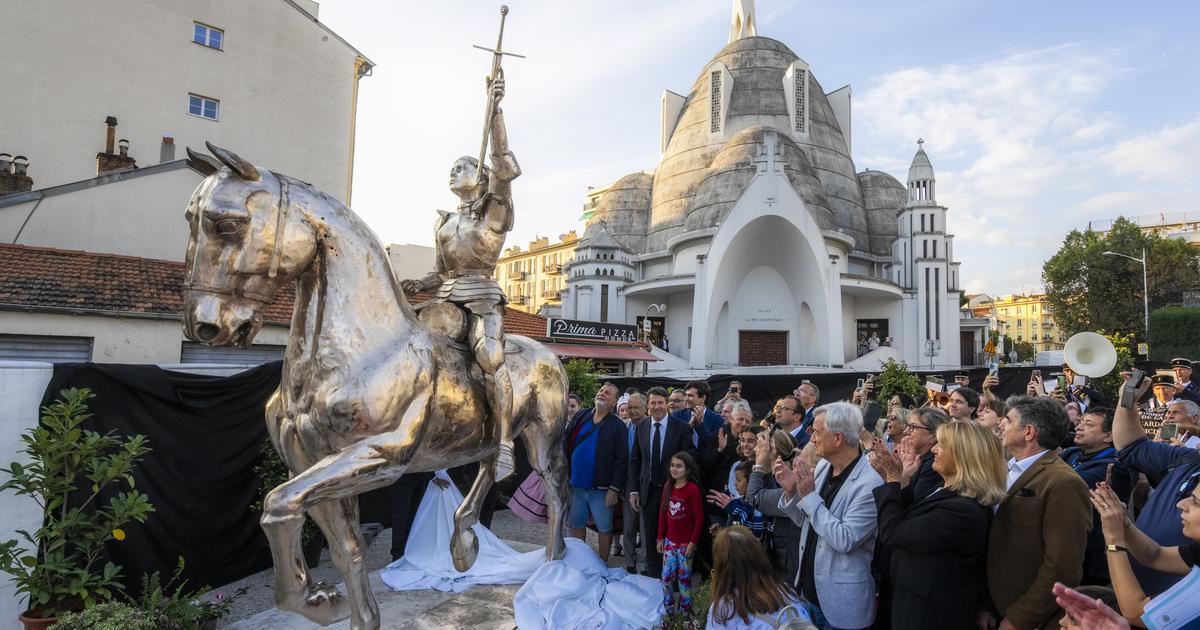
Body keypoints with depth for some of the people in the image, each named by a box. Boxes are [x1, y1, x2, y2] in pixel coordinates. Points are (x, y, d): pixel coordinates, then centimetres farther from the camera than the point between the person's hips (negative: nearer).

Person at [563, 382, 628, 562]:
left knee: (605, 528, 6)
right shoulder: (581, 416, 6)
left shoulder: (618, 426, -6)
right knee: (575, 524, 14)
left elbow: (621, 459, -9)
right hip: (575, 484, 4)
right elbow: (565, 444, 9)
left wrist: (614, 488, -13)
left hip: (600, 488, -4)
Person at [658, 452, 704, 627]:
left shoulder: (693, 489, -17)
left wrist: (693, 542, -13)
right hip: (669, 541, 4)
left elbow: (699, 517, -14)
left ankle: (686, 612, 23)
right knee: (667, 576, 6)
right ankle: (669, 611, 22)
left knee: (684, 578, 7)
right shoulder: (668, 487, 1)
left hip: (686, 543, -4)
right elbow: (662, 513, 7)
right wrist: (660, 538, 8)